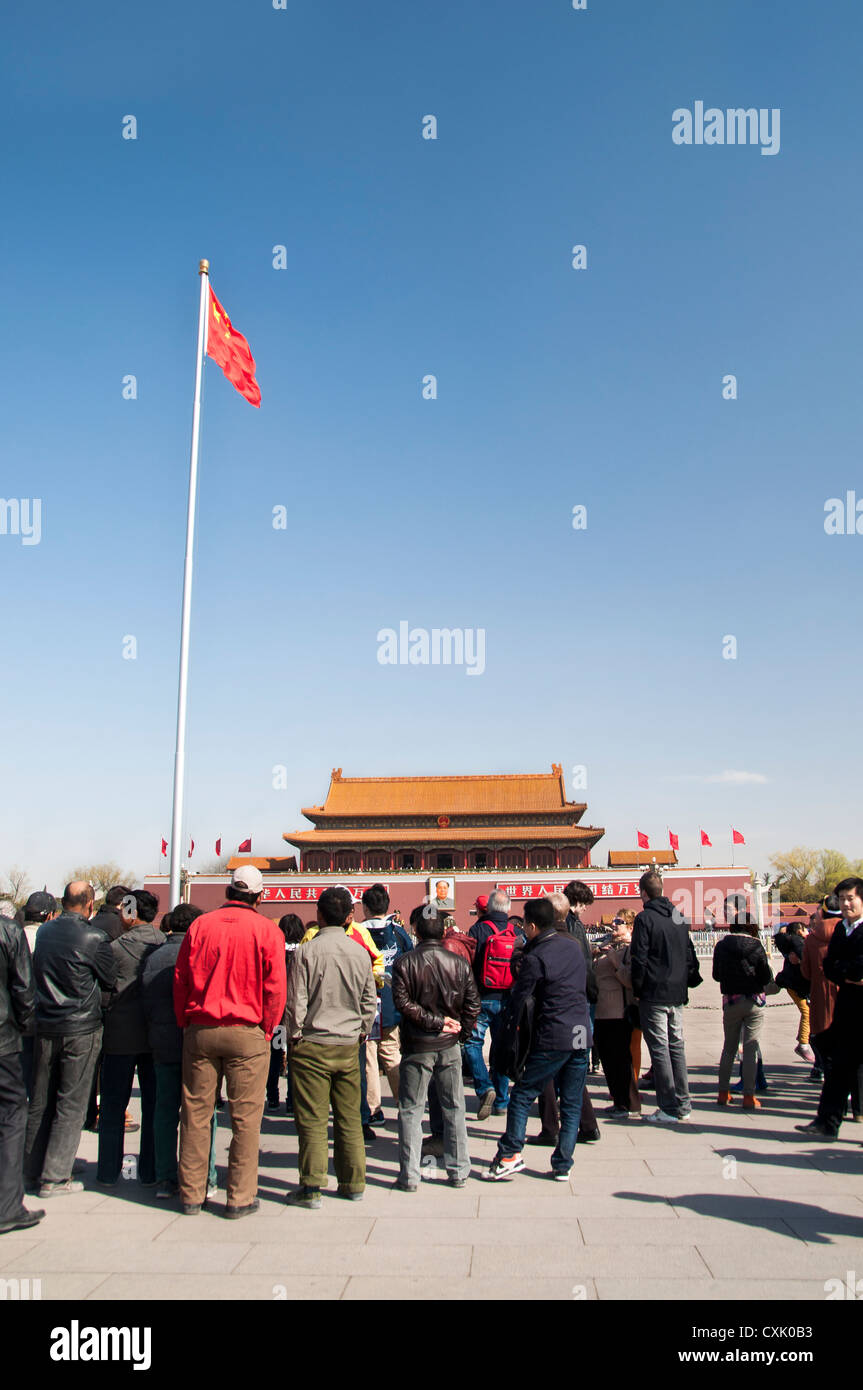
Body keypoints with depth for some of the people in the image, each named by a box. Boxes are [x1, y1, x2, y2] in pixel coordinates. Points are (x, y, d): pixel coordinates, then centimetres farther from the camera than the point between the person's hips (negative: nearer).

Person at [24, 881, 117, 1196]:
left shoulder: (44, 932, 3)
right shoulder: (93, 938, -16)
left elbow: (37, 975, 13)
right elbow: (110, 980, -4)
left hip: (44, 1028, 6)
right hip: (81, 1031, -5)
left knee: (40, 1102, 15)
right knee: (71, 1105, 3)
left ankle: (32, 1171, 24)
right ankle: (54, 1178, 6)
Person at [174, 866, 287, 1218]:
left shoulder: (200, 924, 2)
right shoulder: (267, 930, -5)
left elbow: (180, 978, 5)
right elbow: (275, 987, -5)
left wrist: (184, 1023, 14)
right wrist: (267, 1030, 6)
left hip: (200, 1030, 3)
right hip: (247, 1033, -2)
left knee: (196, 1112, 11)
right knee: (245, 1116, 5)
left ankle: (191, 1194, 19)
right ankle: (241, 1197, 9)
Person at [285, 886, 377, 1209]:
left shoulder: (306, 950, -10)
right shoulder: (360, 952, 1)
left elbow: (296, 1001, -10)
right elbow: (369, 1001, 7)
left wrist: (295, 1037, 2)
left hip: (312, 1045, -4)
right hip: (349, 1046, 4)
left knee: (312, 1119, 2)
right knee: (349, 1118, 12)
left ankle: (311, 1188, 5)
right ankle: (353, 1183, 19)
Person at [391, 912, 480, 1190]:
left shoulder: (405, 962, -8)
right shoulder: (459, 963, 0)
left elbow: (402, 1001, -15)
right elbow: (472, 1003, 0)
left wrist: (434, 1020, -11)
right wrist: (462, 1031, 9)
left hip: (417, 1046, -2)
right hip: (449, 1046, 3)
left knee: (410, 1110, 6)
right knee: (454, 1109, 13)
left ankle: (409, 1175, 7)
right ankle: (458, 1172, 17)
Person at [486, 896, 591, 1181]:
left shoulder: (534, 958, -11)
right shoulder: (574, 946, 8)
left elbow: (518, 999, -7)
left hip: (552, 1040, -6)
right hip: (582, 1036, 6)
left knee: (522, 1095, 6)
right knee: (572, 1103, 11)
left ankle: (510, 1154, 3)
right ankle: (563, 1165, 14)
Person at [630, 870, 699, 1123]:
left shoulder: (645, 918, -11)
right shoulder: (679, 916, 9)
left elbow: (639, 959, -14)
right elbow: (689, 954, 12)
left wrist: (637, 991, -5)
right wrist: (685, 982, 17)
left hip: (654, 994, -6)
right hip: (677, 994, 7)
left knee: (659, 1049, -2)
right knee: (677, 1046, 13)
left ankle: (669, 1109, -1)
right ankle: (683, 1105, 16)